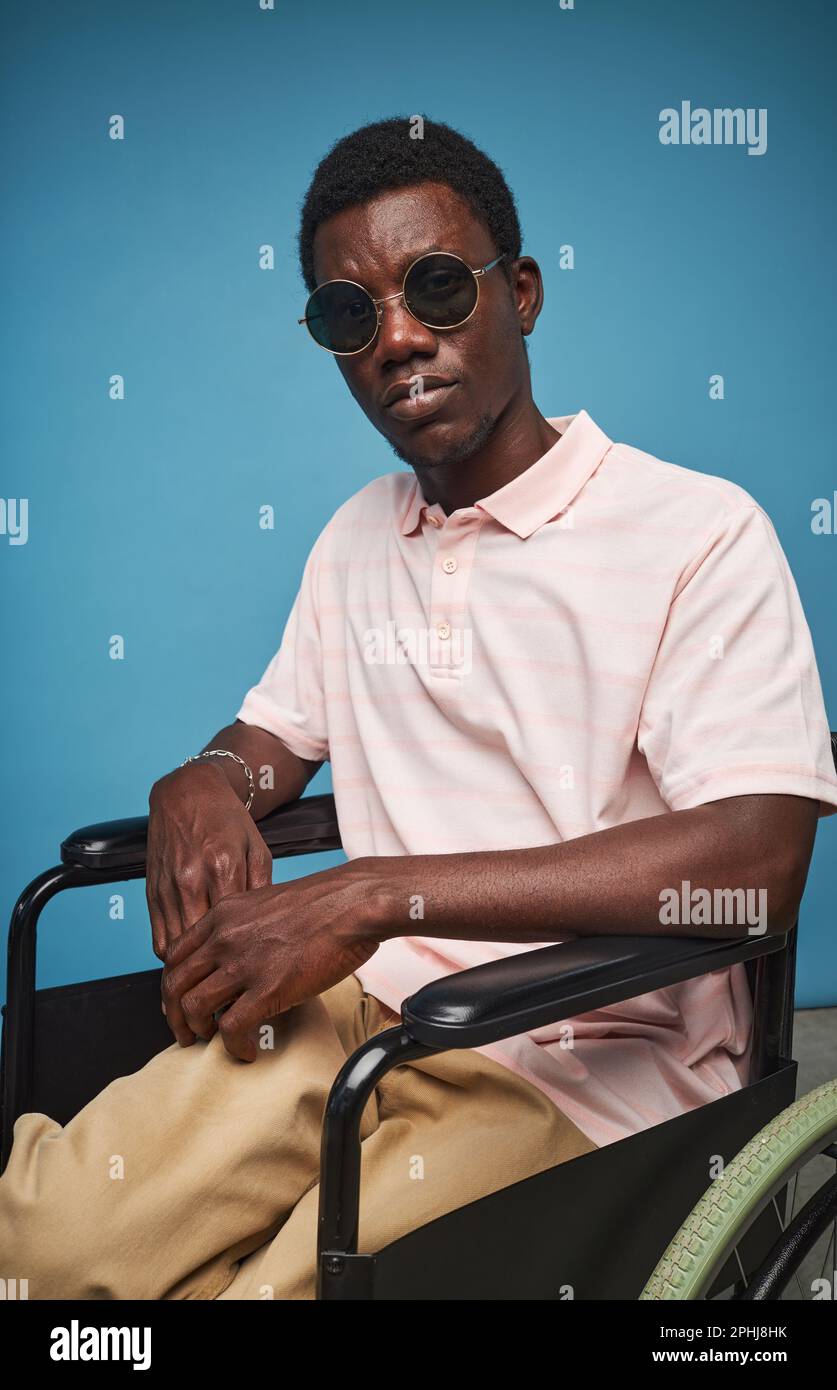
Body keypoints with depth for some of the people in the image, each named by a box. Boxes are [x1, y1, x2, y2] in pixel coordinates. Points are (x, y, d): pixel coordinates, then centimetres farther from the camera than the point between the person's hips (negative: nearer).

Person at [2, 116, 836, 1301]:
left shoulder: (700, 533, -7)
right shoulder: (355, 539, 17)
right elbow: (279, 734, 26)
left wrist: (374, 895, -22)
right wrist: (203, 786, 0)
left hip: (593, 1058, -4)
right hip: (358, 1002, 5)